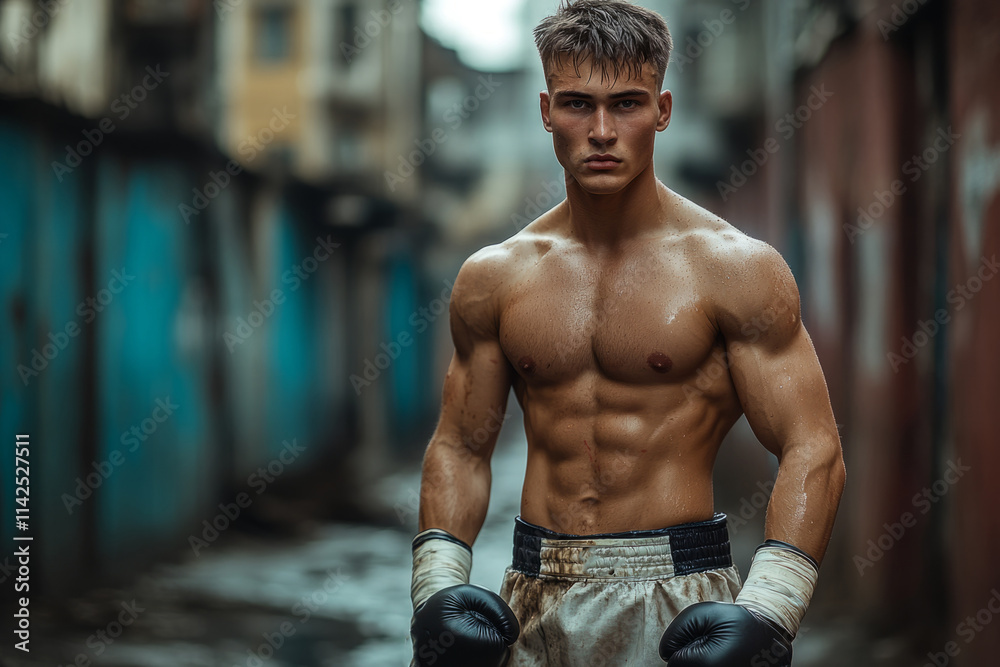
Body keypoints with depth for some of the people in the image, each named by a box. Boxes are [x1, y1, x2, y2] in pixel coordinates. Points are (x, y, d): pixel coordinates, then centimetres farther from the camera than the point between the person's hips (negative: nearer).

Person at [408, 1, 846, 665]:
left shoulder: (736, 269, -7)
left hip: (678, 603, -3)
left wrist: (766, 611, -20)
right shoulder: (494, 277, 4)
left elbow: (812, 451, -9)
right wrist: (439, 585, -2)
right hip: (535, 604, 3)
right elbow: (459, 447, 12)